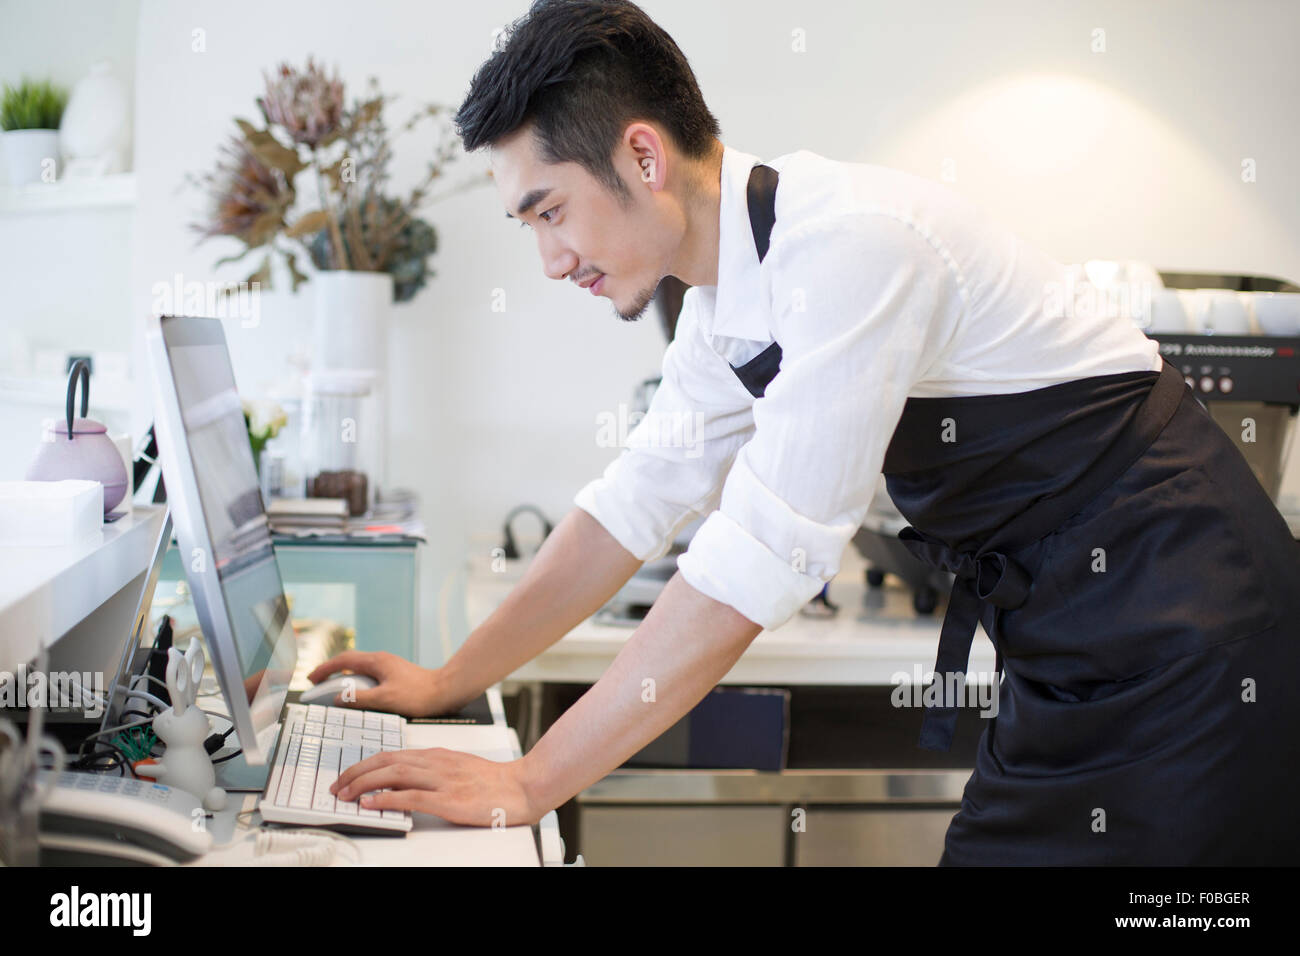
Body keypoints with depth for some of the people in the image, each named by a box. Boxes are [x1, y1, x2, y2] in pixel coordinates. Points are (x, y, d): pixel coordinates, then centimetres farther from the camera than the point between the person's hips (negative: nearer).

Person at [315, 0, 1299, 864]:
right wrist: (446, 683, 10)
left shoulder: (848, 242, -26)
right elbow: (637, 501, 12)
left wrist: (527, 786, -23)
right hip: (1070, 625, 8)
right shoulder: (724, 307, 3)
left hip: (1171, 608, -8)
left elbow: (758, 559, -28)